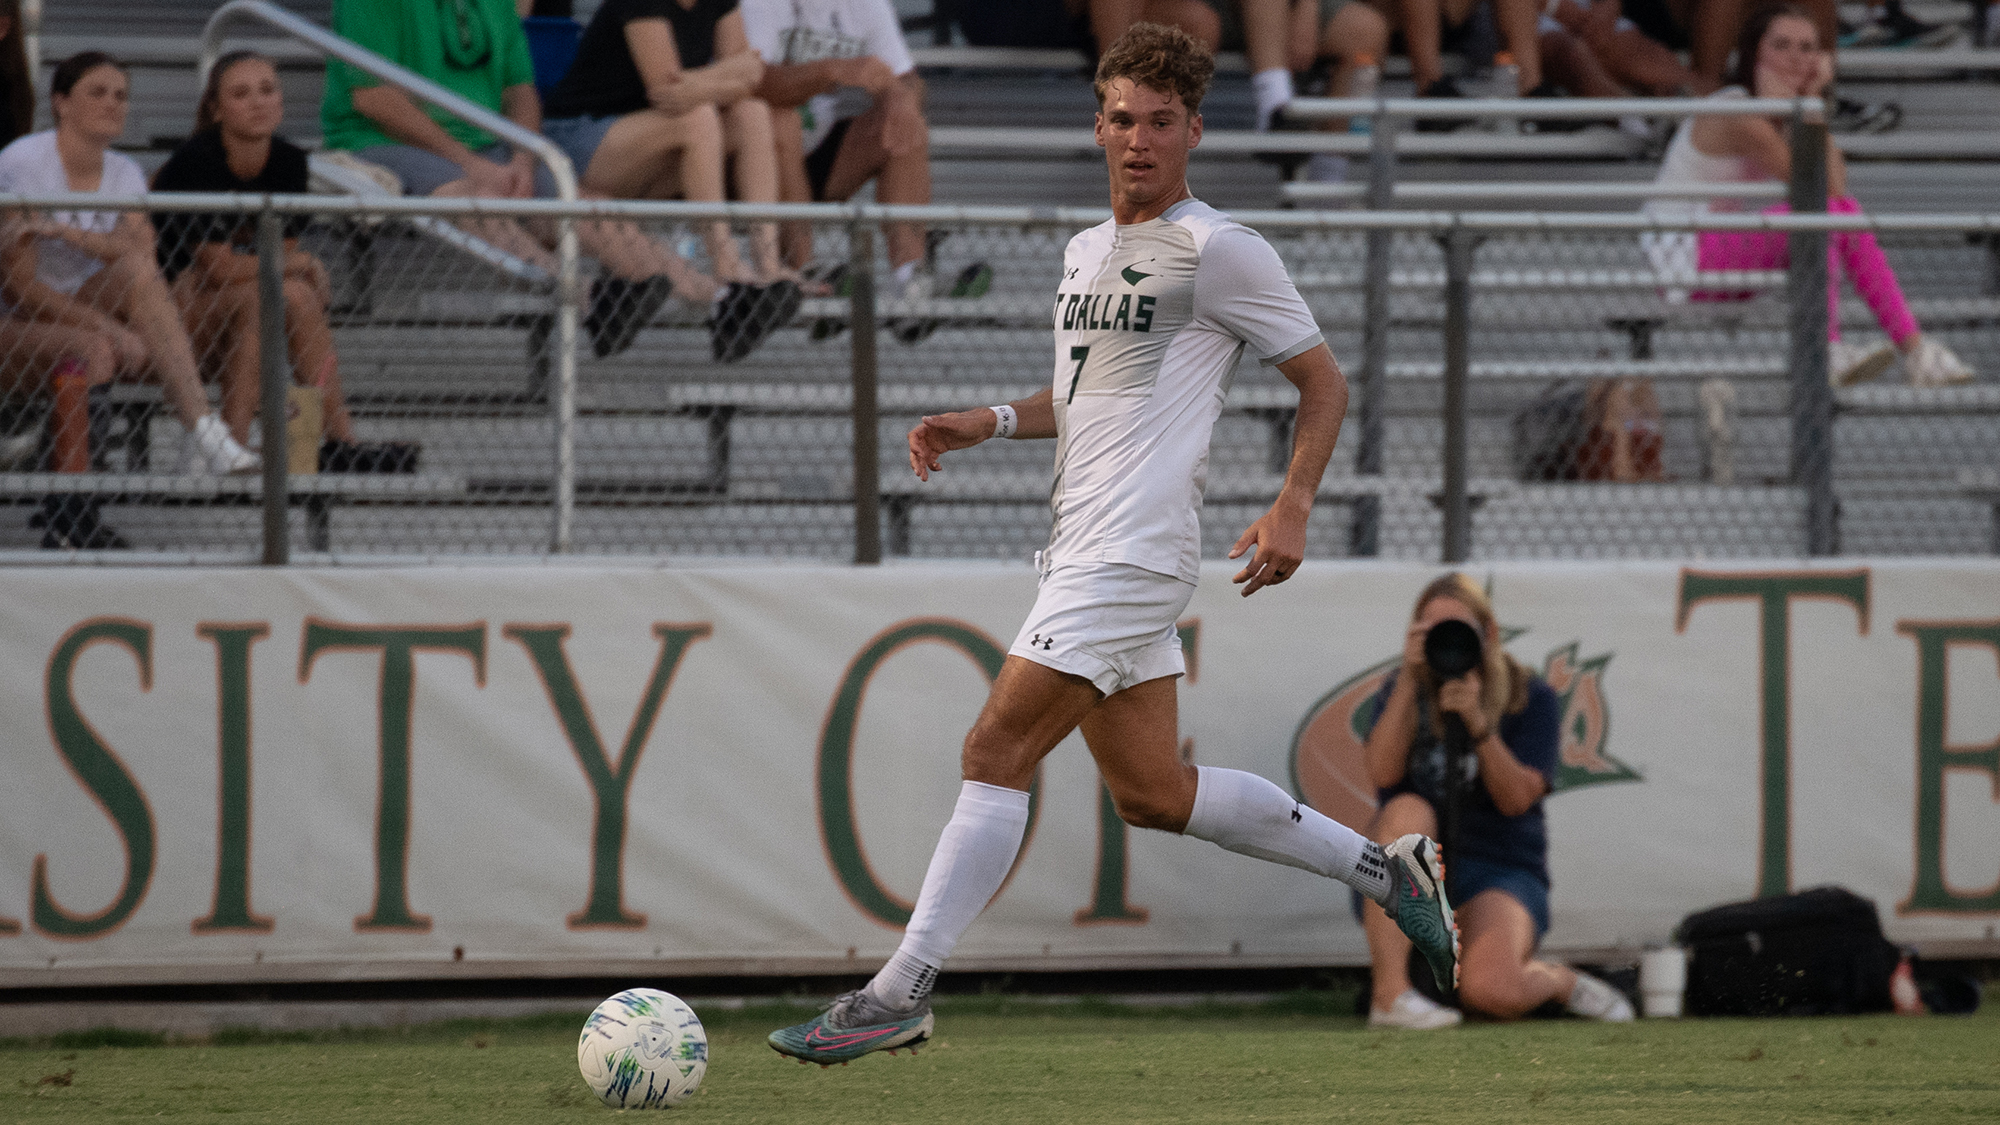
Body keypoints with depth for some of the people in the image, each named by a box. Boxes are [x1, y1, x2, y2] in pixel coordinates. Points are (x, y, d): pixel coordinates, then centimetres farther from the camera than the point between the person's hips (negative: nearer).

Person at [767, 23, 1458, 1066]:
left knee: (997, 750, -13)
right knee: (1150, 793, 11)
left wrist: (1291, 509, -12)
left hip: (1132, 547, -9)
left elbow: (1323, 382, -1)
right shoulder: (1086, 251, 19)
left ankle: (902, 991, -13)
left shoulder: (1220, 252, -6)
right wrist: (990, 421, 14)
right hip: (1088, 547, 9)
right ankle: (1380, 866, 23)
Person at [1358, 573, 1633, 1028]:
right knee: (1408, 811, -34)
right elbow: (1384, 772, -12)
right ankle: (1389, 993, -33)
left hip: (1498, 875, -2)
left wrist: (1477, 723, -24)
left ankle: (1560, 980, 9)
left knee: (1491, 991, -32)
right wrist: (1409, 678, -18)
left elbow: (1517, 799, -11)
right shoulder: (1401, 693, 8)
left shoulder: (1532, 699, 2)